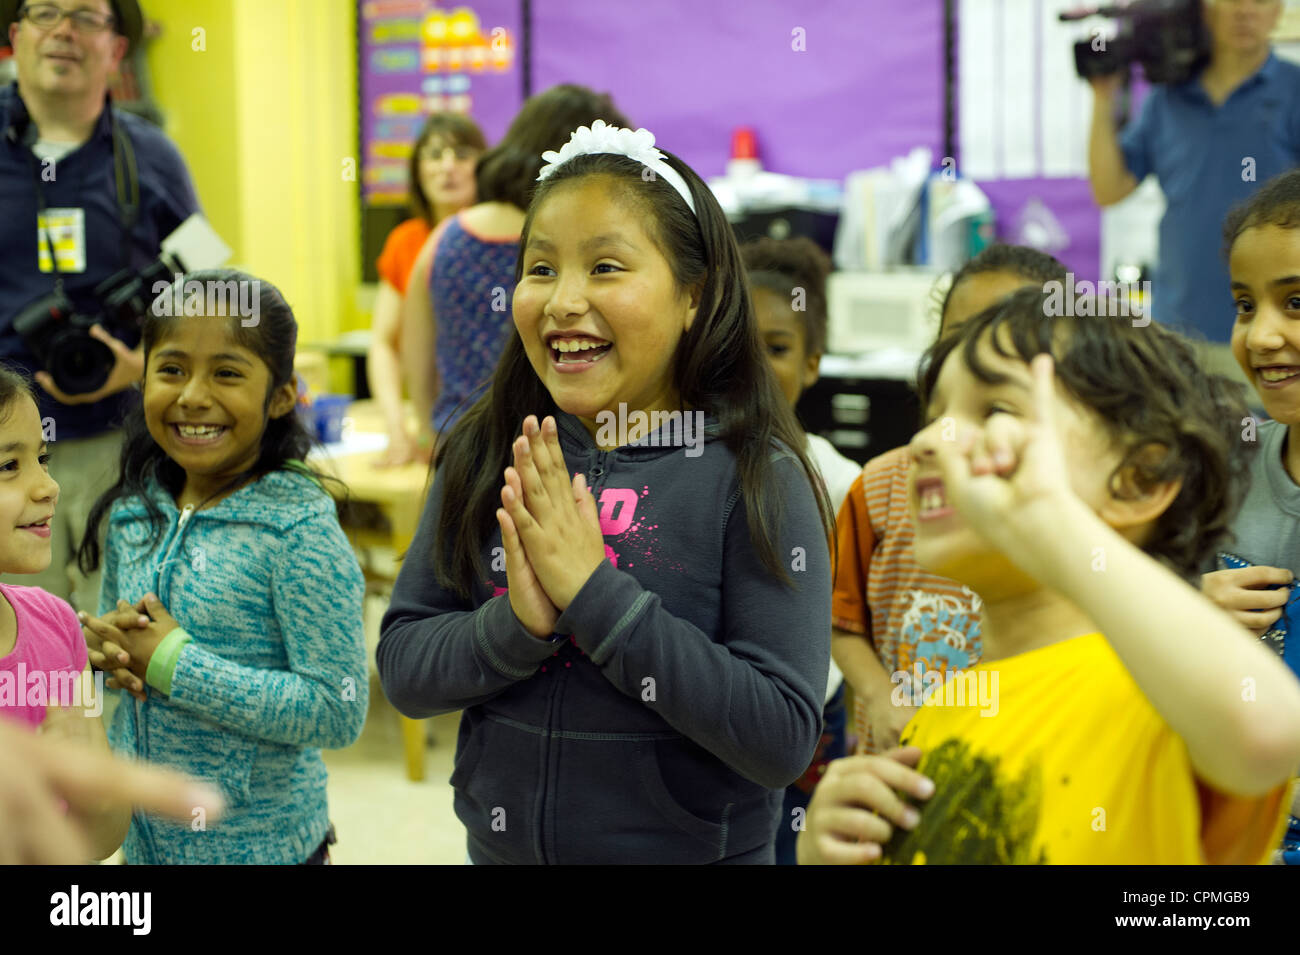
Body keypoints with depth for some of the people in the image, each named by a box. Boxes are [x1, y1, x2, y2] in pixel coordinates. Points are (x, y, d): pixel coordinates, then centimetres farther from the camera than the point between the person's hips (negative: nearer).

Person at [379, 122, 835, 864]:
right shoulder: (483, 459, -4)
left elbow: (785, 740, -21)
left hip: (692, 846, -3)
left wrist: (595, 593, -25)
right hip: (500, 843, 3)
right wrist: (517, 623, -22)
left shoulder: (757, 478, -15)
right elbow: (403, 670, -4)